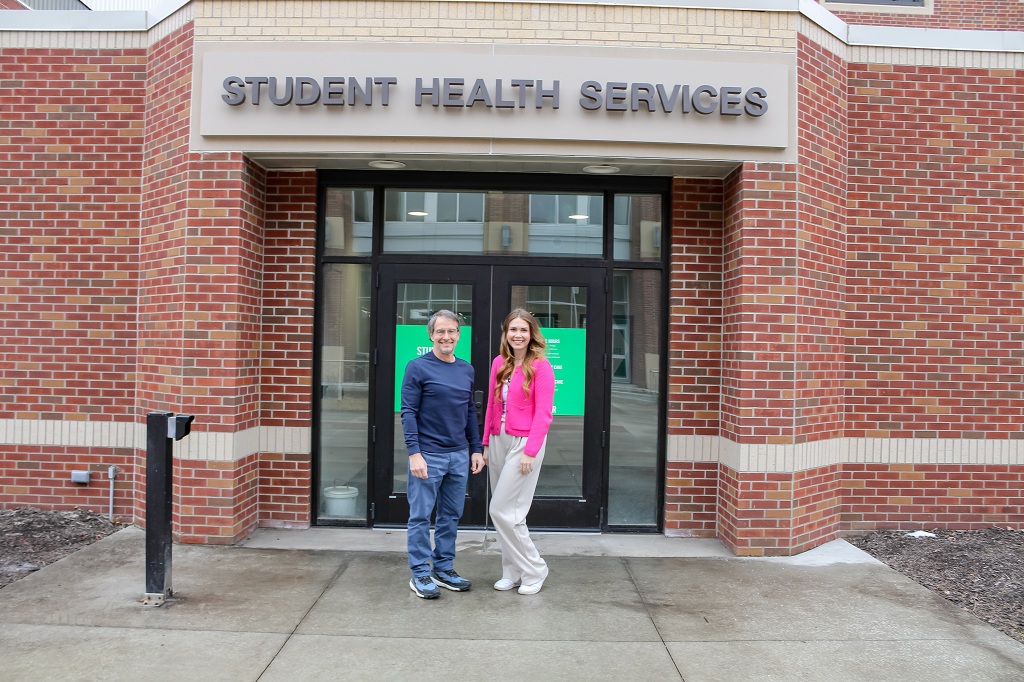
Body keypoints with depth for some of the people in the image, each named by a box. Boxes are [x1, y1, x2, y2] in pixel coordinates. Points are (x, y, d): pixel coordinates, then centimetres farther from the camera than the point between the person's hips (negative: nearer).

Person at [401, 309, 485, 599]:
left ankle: (444, 569, 25)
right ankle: (420, 574, 13)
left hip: (459, 456, 6)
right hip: (428, 456, -5)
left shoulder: (466, 370, 10)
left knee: (451, 516, 12)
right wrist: (414, 453, -16)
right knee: (421, 516, 3)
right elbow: (408, 412, -10)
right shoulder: (418, 367, -7)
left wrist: (476, 449, 11)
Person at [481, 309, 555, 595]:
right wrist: (486, 443, 10)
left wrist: (530, 452, -15)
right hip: (498, 441, 6)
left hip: (524, 443, -6)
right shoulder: (499, 363, 8)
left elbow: (543, 413, -12)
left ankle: (533, 570, 11)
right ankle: (513, 572, 25)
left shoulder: (540, 367, -9)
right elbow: (491, 406, 12)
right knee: (507, 512, 11)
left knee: (502, 510, -6)